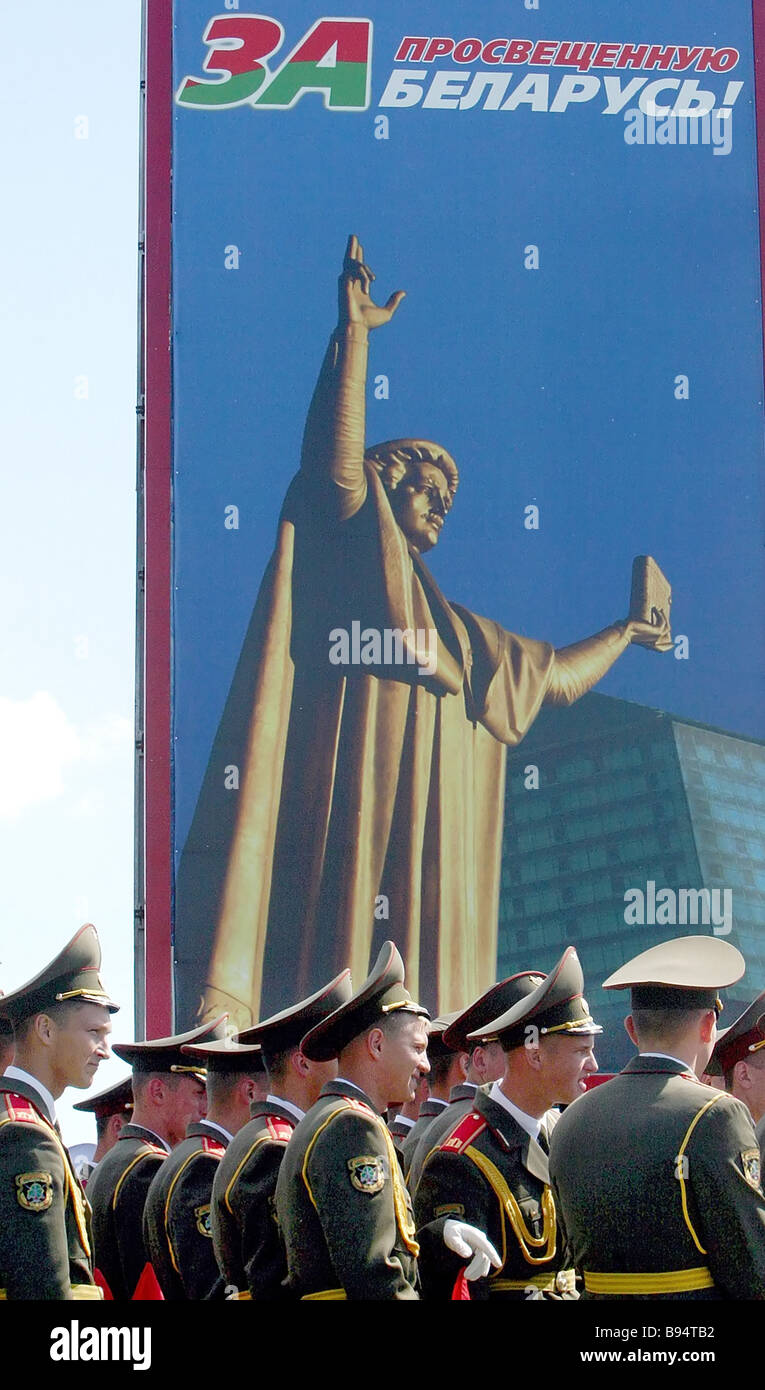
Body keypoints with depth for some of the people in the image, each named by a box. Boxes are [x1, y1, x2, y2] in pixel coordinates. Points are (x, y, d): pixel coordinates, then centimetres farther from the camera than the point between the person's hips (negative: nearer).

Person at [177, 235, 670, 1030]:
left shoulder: (457, 630, 31)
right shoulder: (351, 554, 10)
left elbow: (553, 674, 44)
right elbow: (335, 458, -8)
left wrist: (627, 634, 55)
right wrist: (354, 330, -14)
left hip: (432, 822, 7)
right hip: (354, 791, -7)